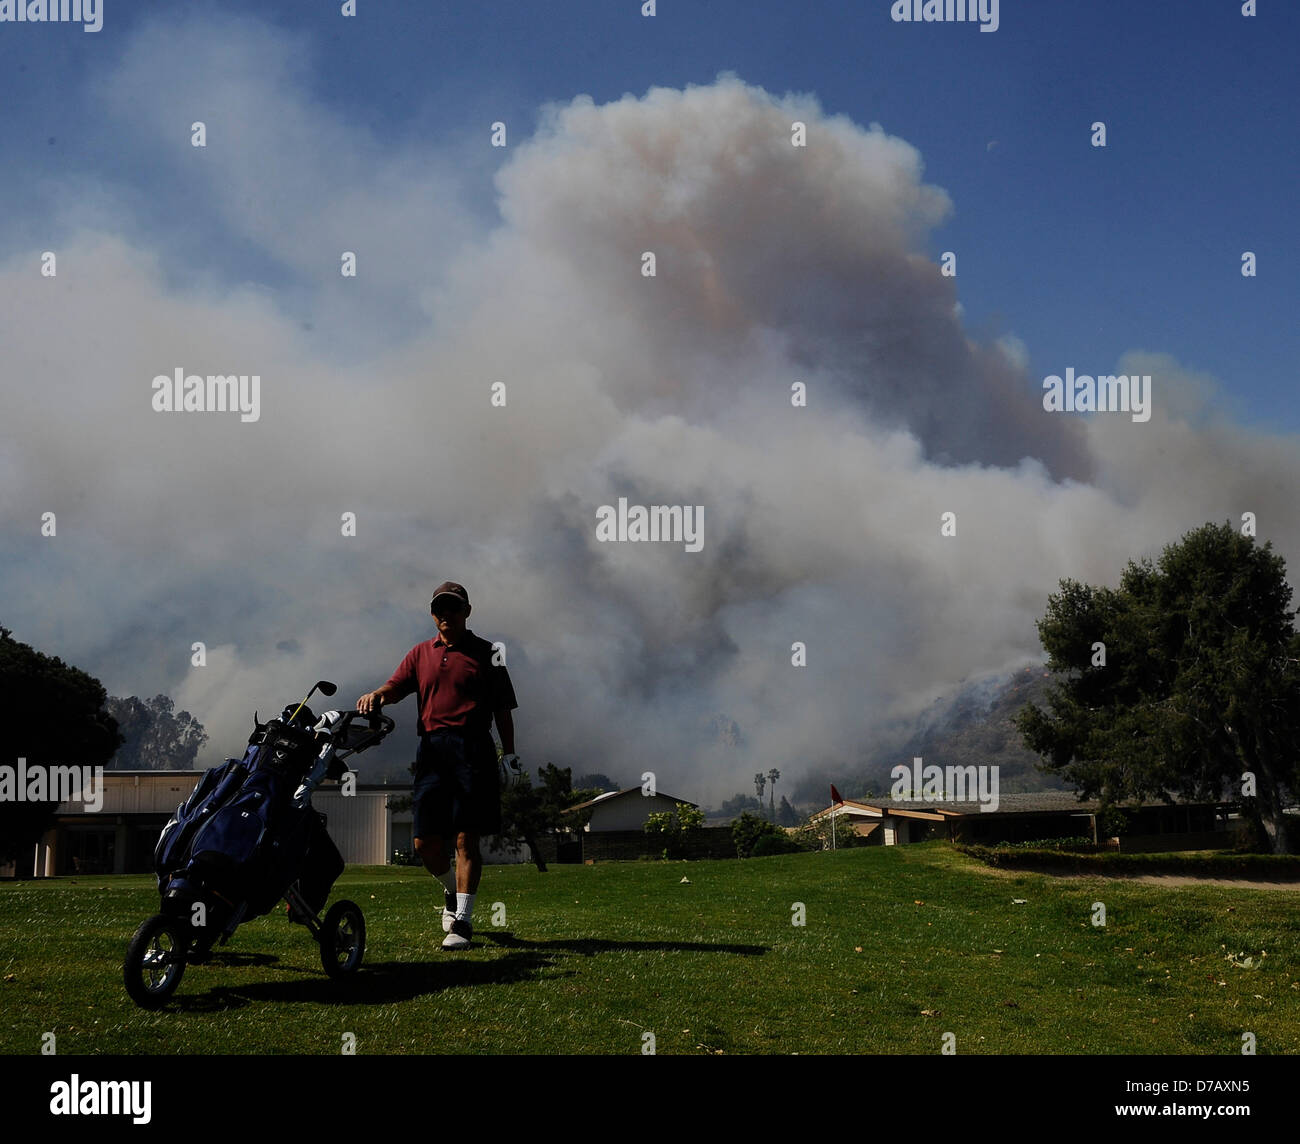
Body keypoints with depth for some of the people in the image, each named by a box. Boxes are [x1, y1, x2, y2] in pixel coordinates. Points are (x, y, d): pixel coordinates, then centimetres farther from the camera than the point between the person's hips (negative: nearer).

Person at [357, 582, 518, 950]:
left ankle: (463, 921, -4)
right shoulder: (421, 653, 20)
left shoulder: (485, 653, 11)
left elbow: (502, 709, 8)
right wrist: (376, 695, -15)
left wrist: (509, 752, -1)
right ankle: (452, 891, 31)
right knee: (426, 842, 2)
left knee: (466, 839, -7)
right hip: (432, 749, 3)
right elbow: (396, 687, 8)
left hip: (472, 747, -3)